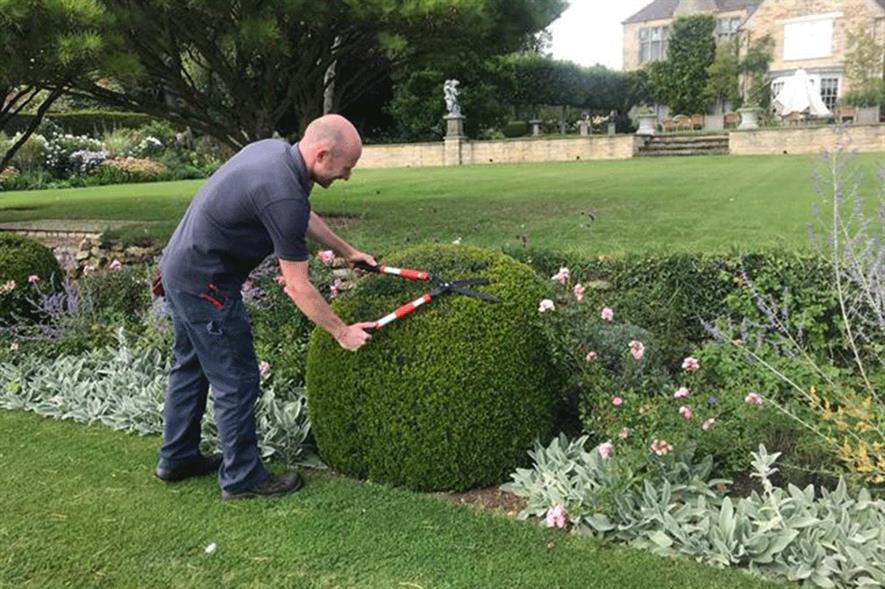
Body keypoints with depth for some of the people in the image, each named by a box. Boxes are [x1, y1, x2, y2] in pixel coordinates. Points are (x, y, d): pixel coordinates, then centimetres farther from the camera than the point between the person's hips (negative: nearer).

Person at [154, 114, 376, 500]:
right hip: (206, 285, -10)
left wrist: (347, 252, 26)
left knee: (190, 367, 21)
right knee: (236, 381, 3)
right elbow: (297, 287, -22)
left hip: (178, 267, 10)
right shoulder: (283, 196, -28)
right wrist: (342, 332, -11)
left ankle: (176, 458, 37)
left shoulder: (273, 149, 1)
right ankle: (241, 478, 18)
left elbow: (305, 216, 18)